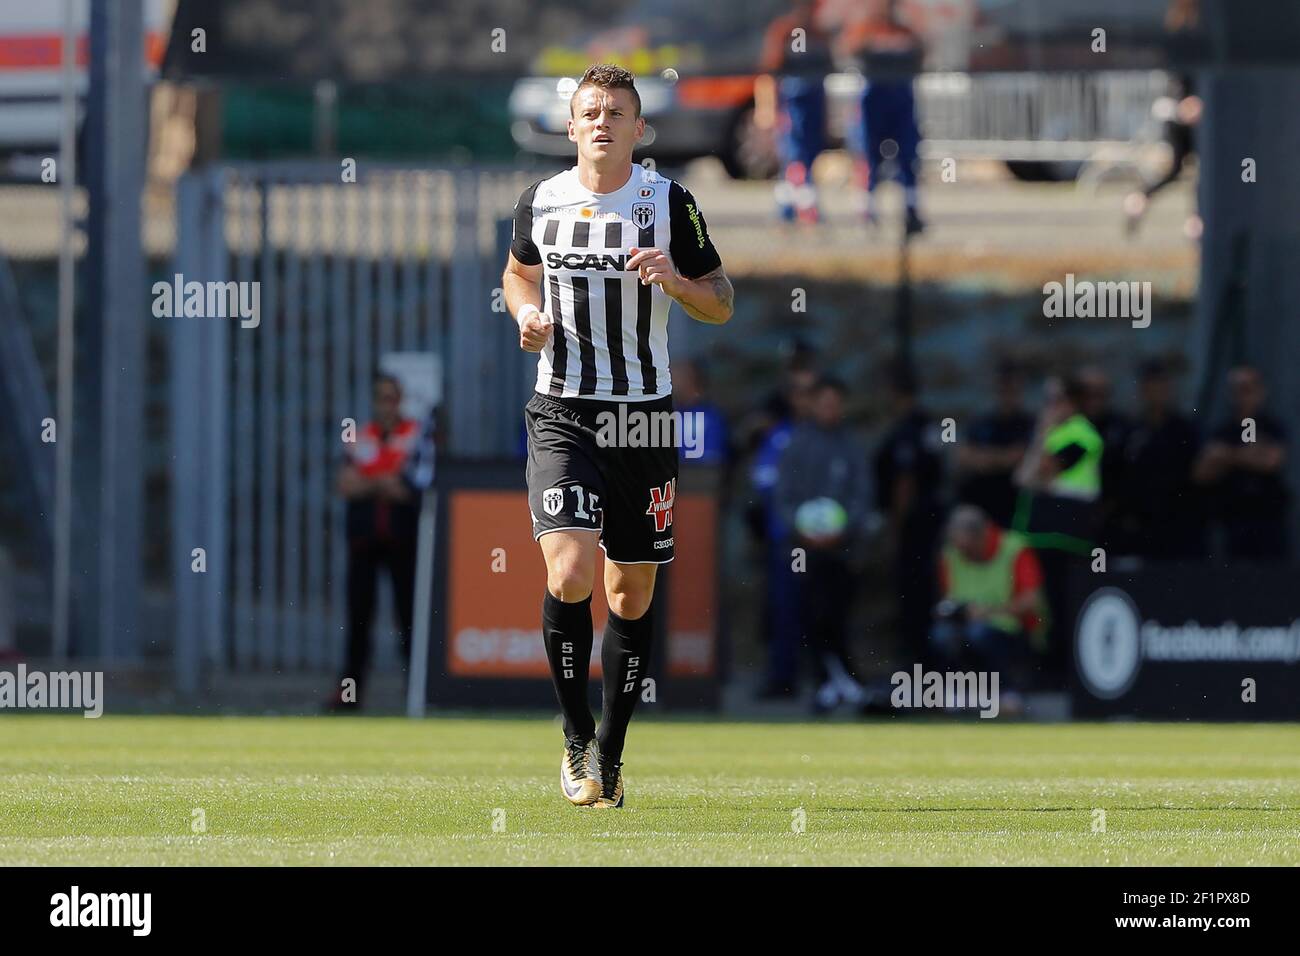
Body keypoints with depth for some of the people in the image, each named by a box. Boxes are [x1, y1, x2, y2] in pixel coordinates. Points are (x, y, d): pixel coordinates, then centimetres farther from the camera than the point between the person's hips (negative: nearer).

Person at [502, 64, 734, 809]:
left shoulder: (669, 203, -3)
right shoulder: (540, 202, 2)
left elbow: (721, 305, 3)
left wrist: (676, 279, -18)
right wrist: (527, 315, 1)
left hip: (645, 415, 0)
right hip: (563, 416, 0)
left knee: (633, 591, 7)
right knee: (570, 573, -19)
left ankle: (609, 752, 22)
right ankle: (578, 740, -3)